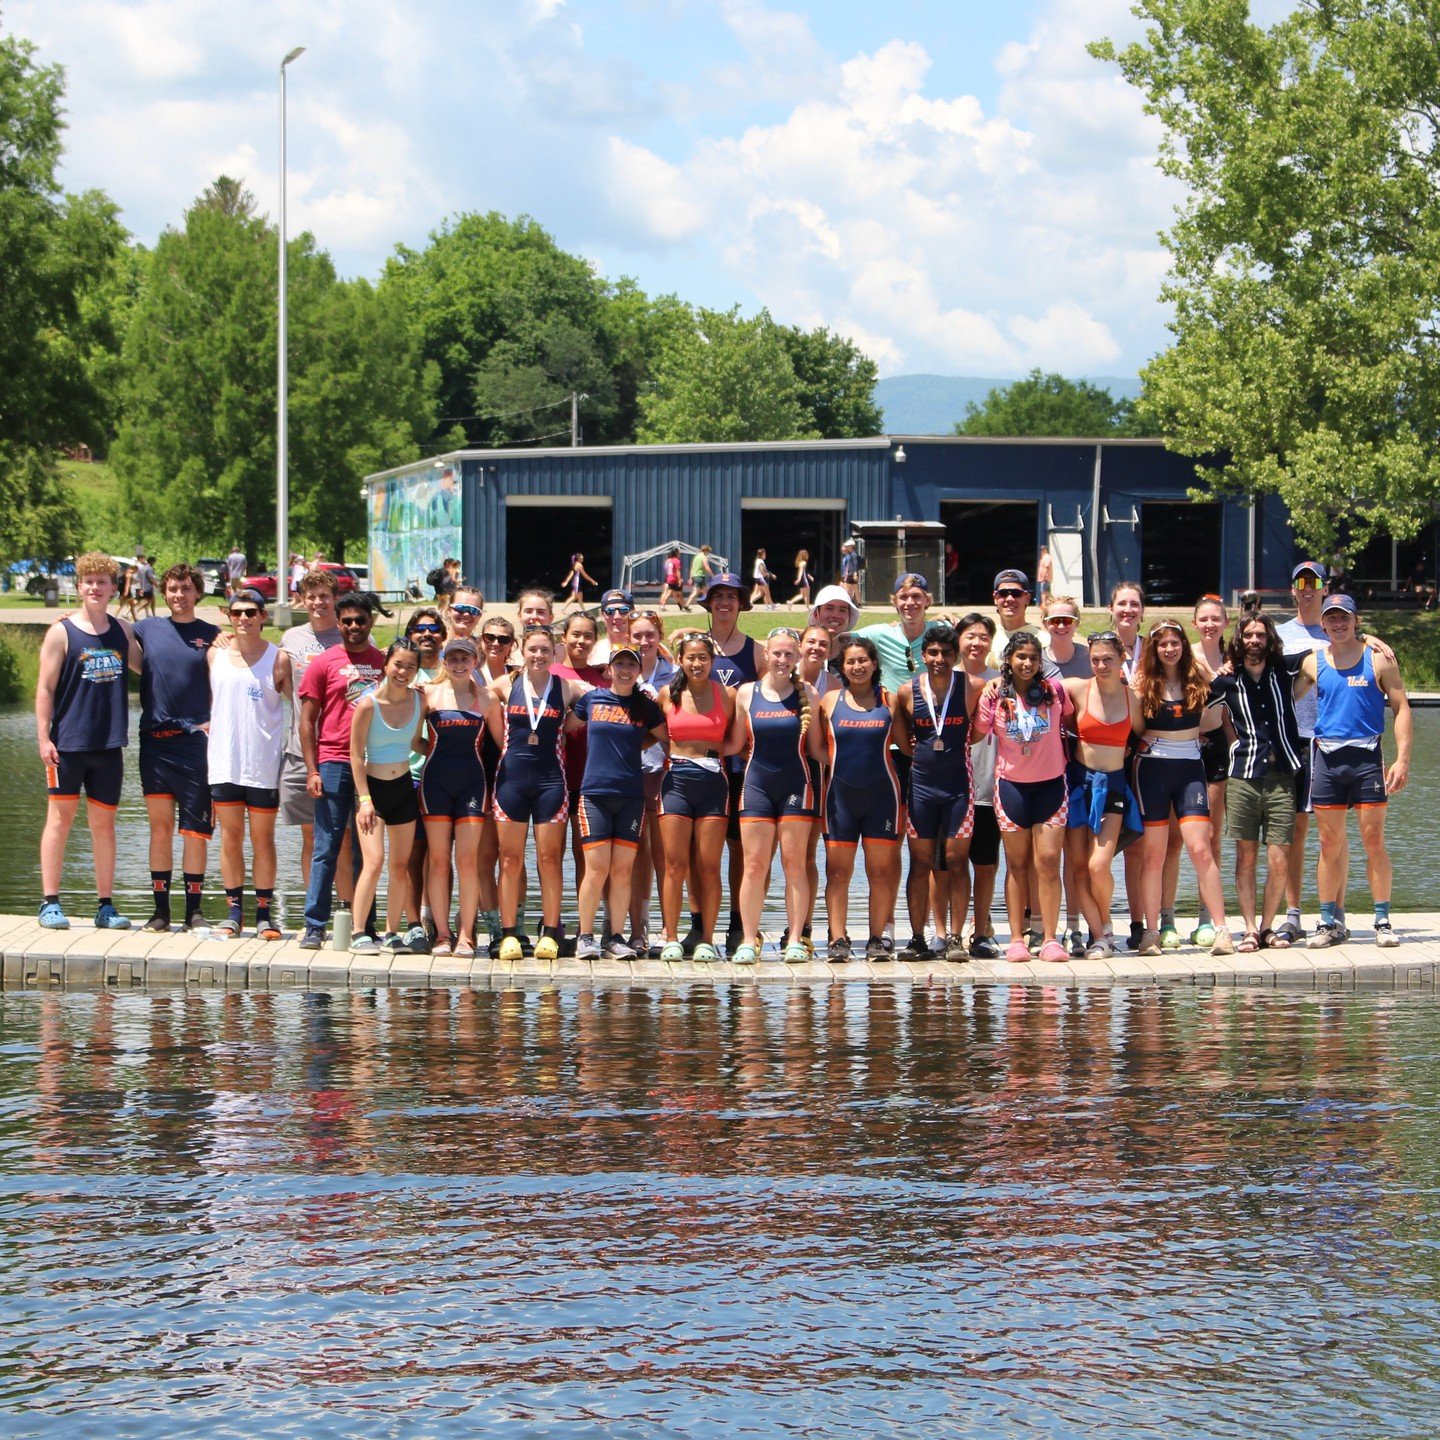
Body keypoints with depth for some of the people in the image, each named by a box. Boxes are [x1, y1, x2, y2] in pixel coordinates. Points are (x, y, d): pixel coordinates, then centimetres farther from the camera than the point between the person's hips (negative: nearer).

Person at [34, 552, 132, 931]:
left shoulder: (121, 630, 10)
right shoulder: (61, 633, -3)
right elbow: (45, 688, -4)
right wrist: (43, 737, -12)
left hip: (109, 744, 4)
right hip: (68, 743, -4)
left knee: (103, 823, 7)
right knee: (60, 818, -2)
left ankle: (105, 906, 12)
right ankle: (50, 903, 2)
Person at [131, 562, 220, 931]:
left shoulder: (213, 636, 6)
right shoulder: (147, 629, 10)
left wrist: (215, 725, -5)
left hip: (195, 740, -1)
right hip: (154, 740, 2)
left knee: (196, 829, -1)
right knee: (160, 825, 3)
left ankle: (194, 908, 7)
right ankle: (161, 908, 8)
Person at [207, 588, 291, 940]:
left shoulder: (278, 659, -1)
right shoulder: (216, 655, 8)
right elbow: (206, 702, 15)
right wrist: (203, 749, 9)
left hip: (263, 763, -2)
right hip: (224, 761, 2)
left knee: (263, 838, 3)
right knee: (230, 836, 5)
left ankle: (264, 913, 8)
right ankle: (233, 911, 11)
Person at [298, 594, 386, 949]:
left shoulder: (384, 663, 10)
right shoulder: (324, 663, 2)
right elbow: (307, 721, 1)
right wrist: (312, 770, -7)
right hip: (334, 763, -3)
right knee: (326, 848, -3)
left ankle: (365, 926, 11)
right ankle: (314, 926, 0)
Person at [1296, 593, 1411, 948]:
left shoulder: (1378, 660, 2)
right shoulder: (1313, 663, 9)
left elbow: (1401, 709, 1)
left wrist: (1402, 760, -7)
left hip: (1367, 756, -2)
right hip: (1328, 757, 2)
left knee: (1374, 840, -3)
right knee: (1330, 843, 4)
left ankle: (1383, 922, 2)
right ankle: (1330, 923, 9)